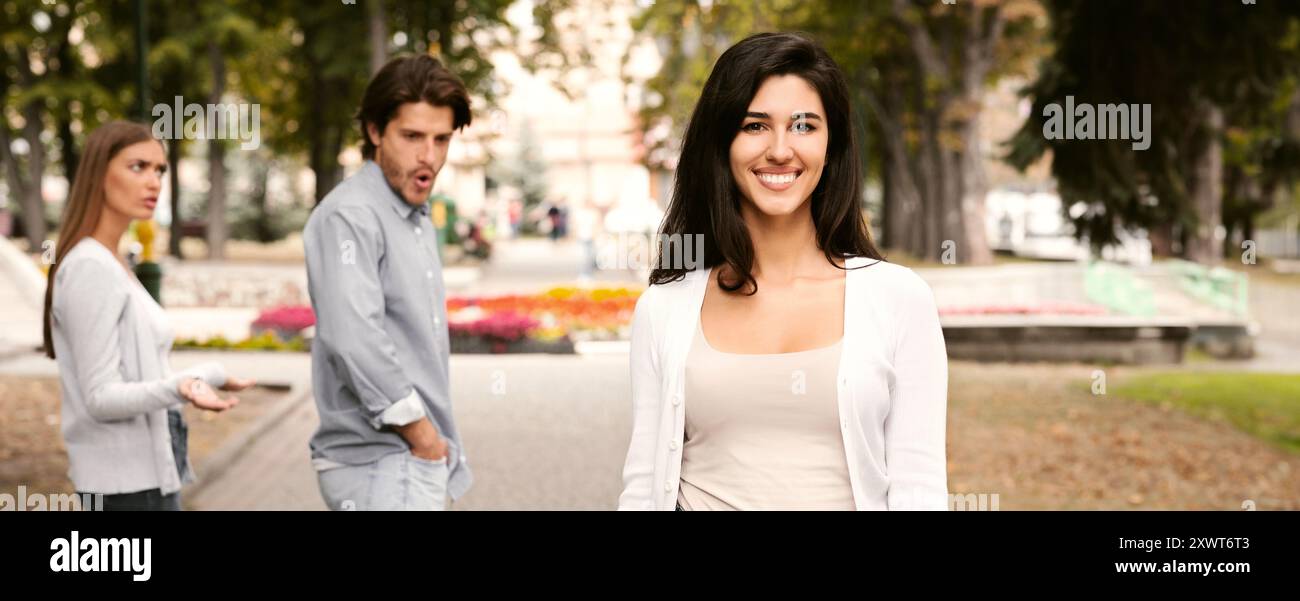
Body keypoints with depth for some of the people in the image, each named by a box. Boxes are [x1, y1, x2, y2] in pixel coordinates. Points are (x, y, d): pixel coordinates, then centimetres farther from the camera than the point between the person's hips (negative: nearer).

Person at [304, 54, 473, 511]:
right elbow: (351, 336, -26)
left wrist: (442, 454, 17)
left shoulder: (417, 220, 17)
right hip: (382, 467, -10)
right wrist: (420, 431, -18)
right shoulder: (349, 216, -14)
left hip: (423, 460, 10)